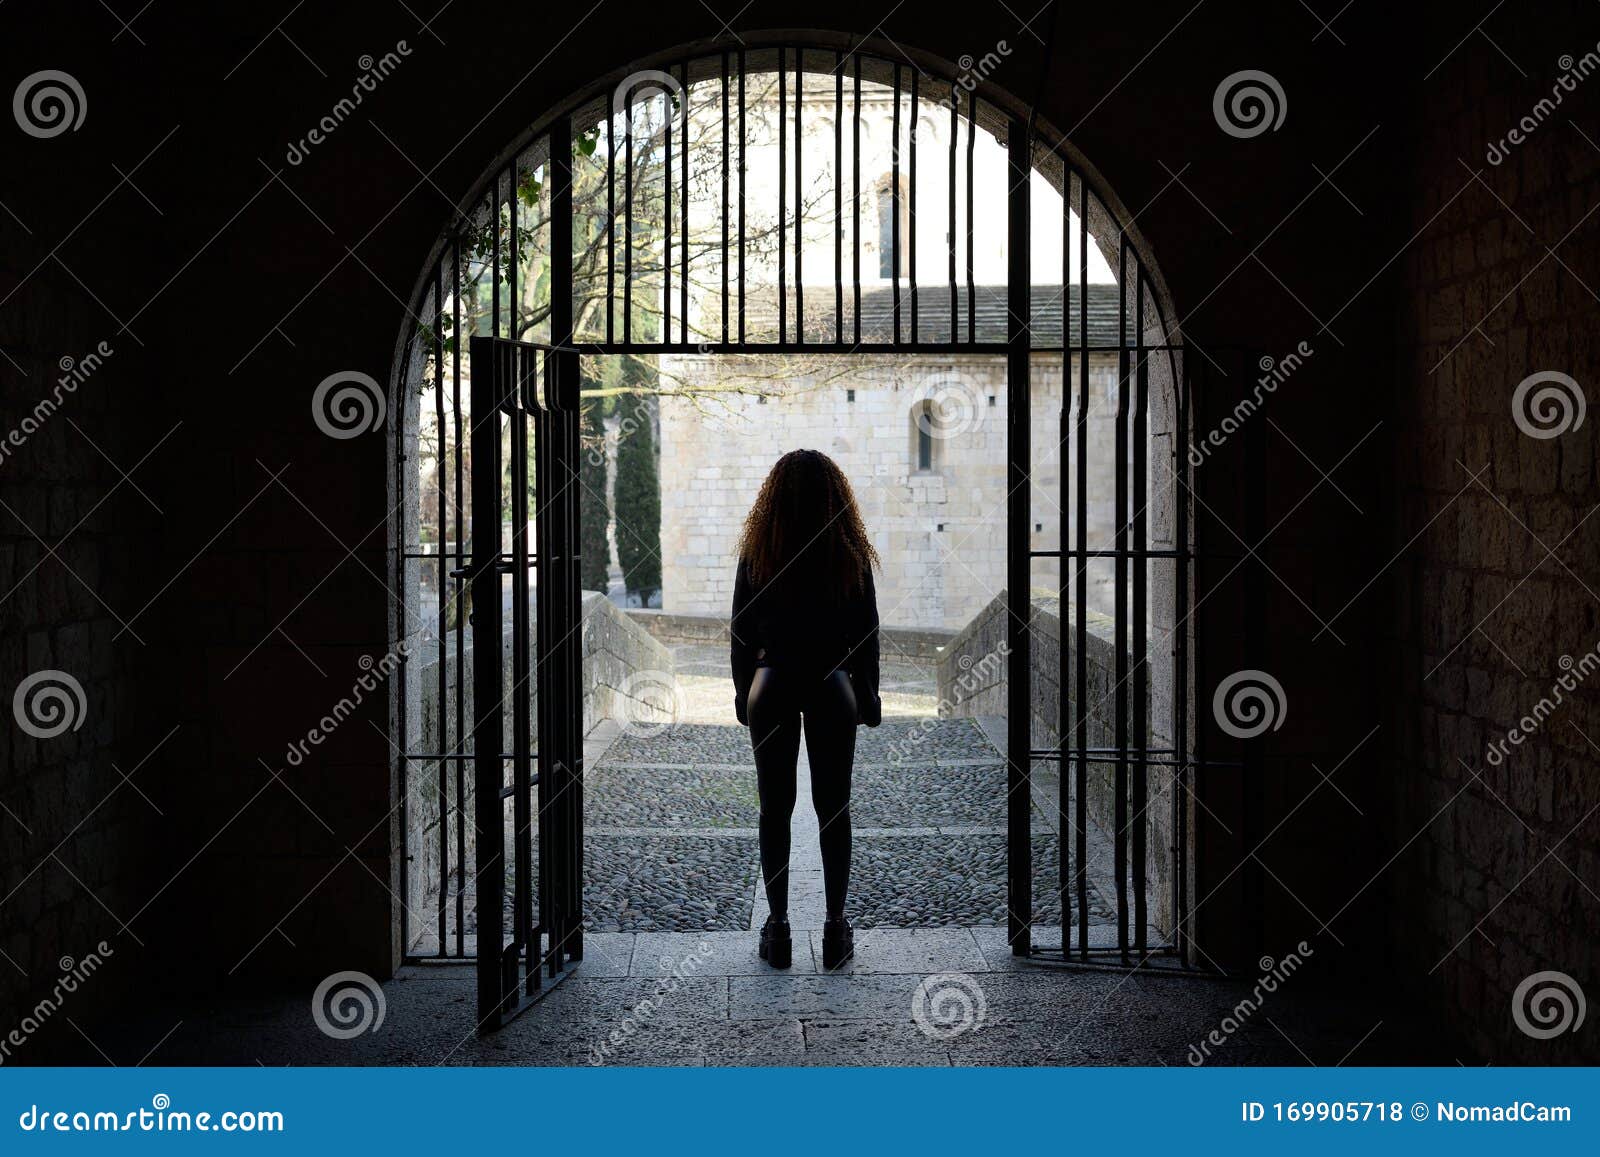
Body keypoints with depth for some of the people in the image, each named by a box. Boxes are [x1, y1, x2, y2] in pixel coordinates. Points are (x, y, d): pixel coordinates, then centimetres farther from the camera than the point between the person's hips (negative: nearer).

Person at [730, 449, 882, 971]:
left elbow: (741, 628, 0)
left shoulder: (758, 552, -6)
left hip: (773, 685, 0)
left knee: (775, 808, 8)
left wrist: (744, 693, 11)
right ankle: (835, 927, 11)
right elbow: (867, 632, -1)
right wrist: (868, 697, 9)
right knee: (833, 807, 8)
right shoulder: (850, 553, -6)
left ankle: (778, 928, 10)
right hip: (832, 688, 0)